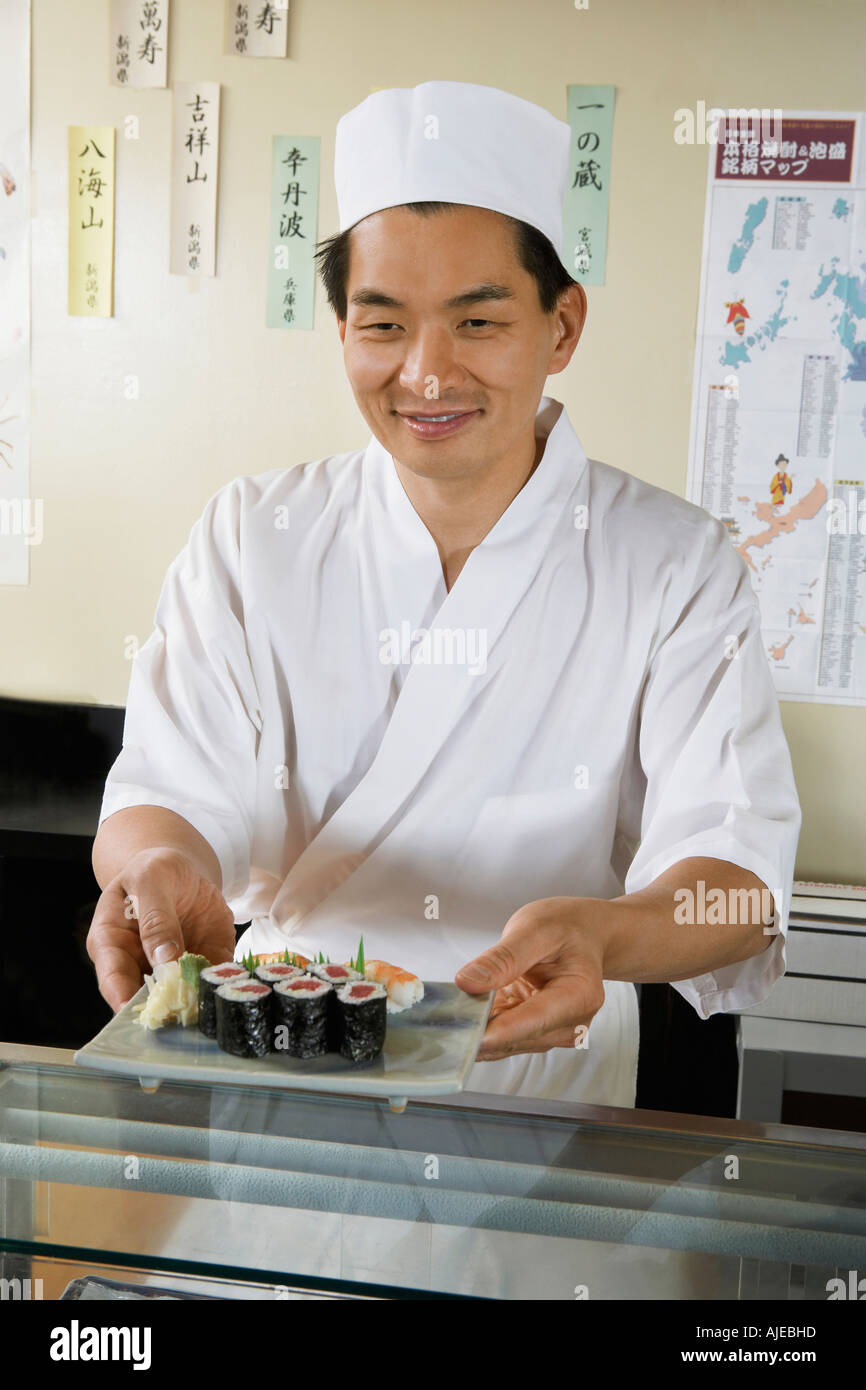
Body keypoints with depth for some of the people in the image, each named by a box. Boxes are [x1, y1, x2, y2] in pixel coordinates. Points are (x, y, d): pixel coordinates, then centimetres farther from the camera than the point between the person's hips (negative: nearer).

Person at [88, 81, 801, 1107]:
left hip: (547, 1098, -1)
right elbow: (175, 792, -5)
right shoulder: (250, 539, 2)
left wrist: (602, 934, -34)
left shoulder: (678, 567, -4)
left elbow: (736, 879, -12)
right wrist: (164, 867, -29)